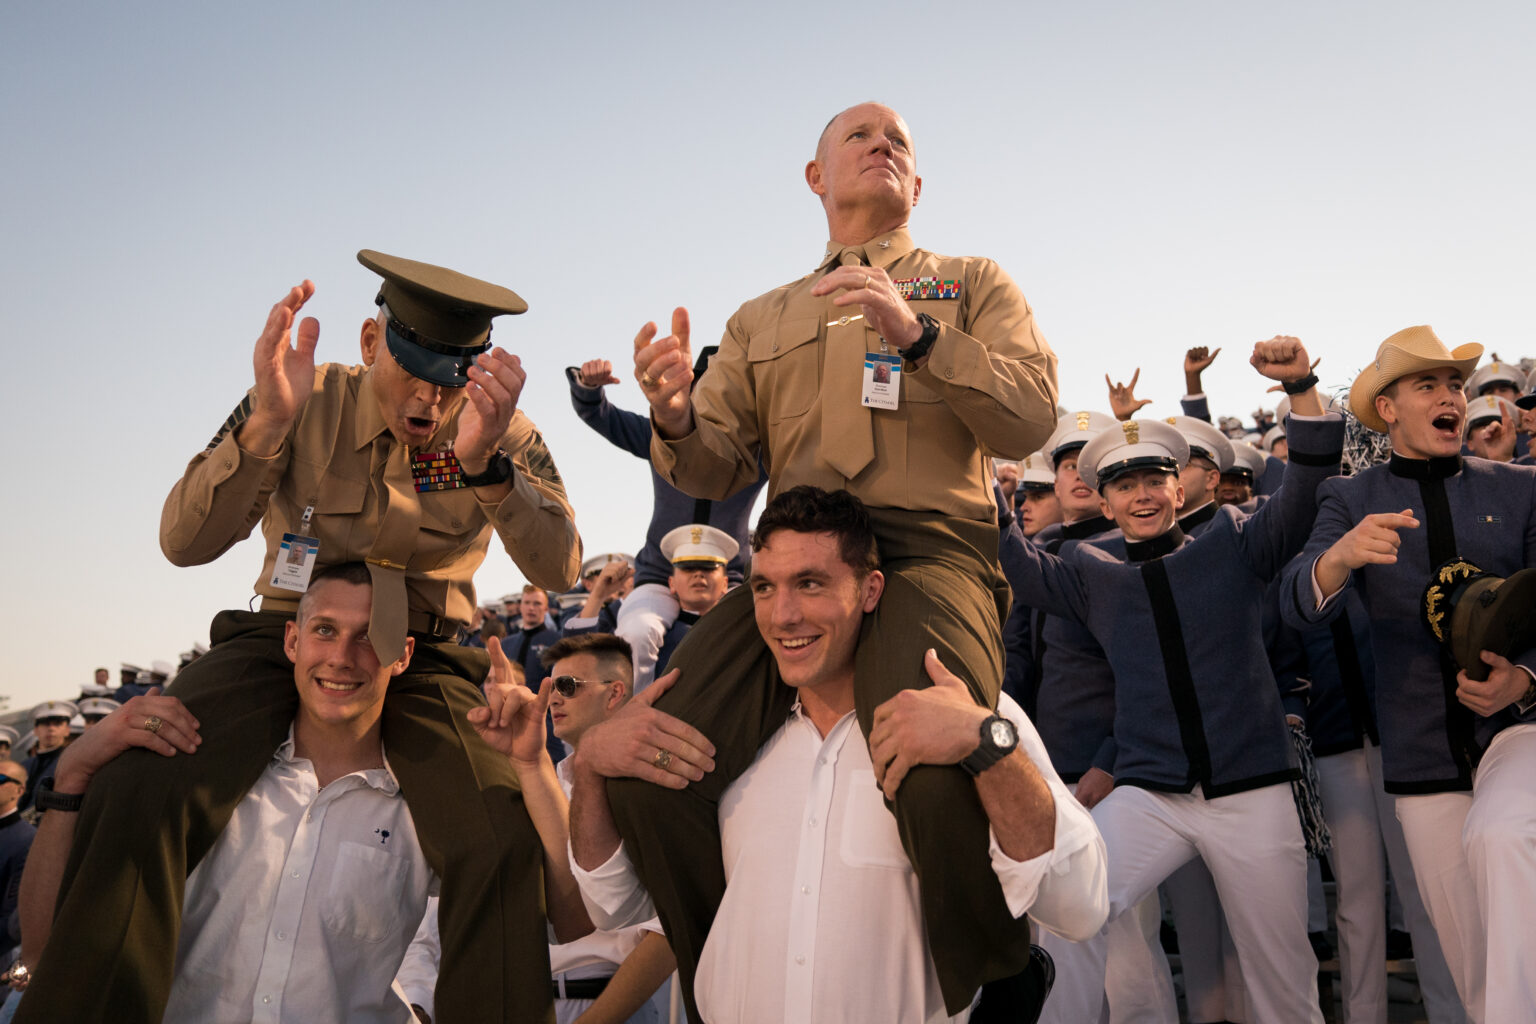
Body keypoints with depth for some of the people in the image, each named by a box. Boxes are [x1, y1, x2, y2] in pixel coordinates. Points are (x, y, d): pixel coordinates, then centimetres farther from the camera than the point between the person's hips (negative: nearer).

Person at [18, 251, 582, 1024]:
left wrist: (485, 462, -36)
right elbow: (184, 543, -14)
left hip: (422, 657, 0)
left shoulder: (503, 431, -5)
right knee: (133, 802, -28)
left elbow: (559, 569, -19)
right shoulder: (310, 403, -6)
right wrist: (267, 424, -31)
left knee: (508, 845, -28)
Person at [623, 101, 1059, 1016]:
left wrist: (919, 335, -10)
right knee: (649, 777, -19)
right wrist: (677, 420, -6)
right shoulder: (760, 321, 28)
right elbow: (721, 469, 18)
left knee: (934, 775, -33)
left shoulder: (974, 284, 21)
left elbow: (1032, 421, 5)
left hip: (930, 545, -3)